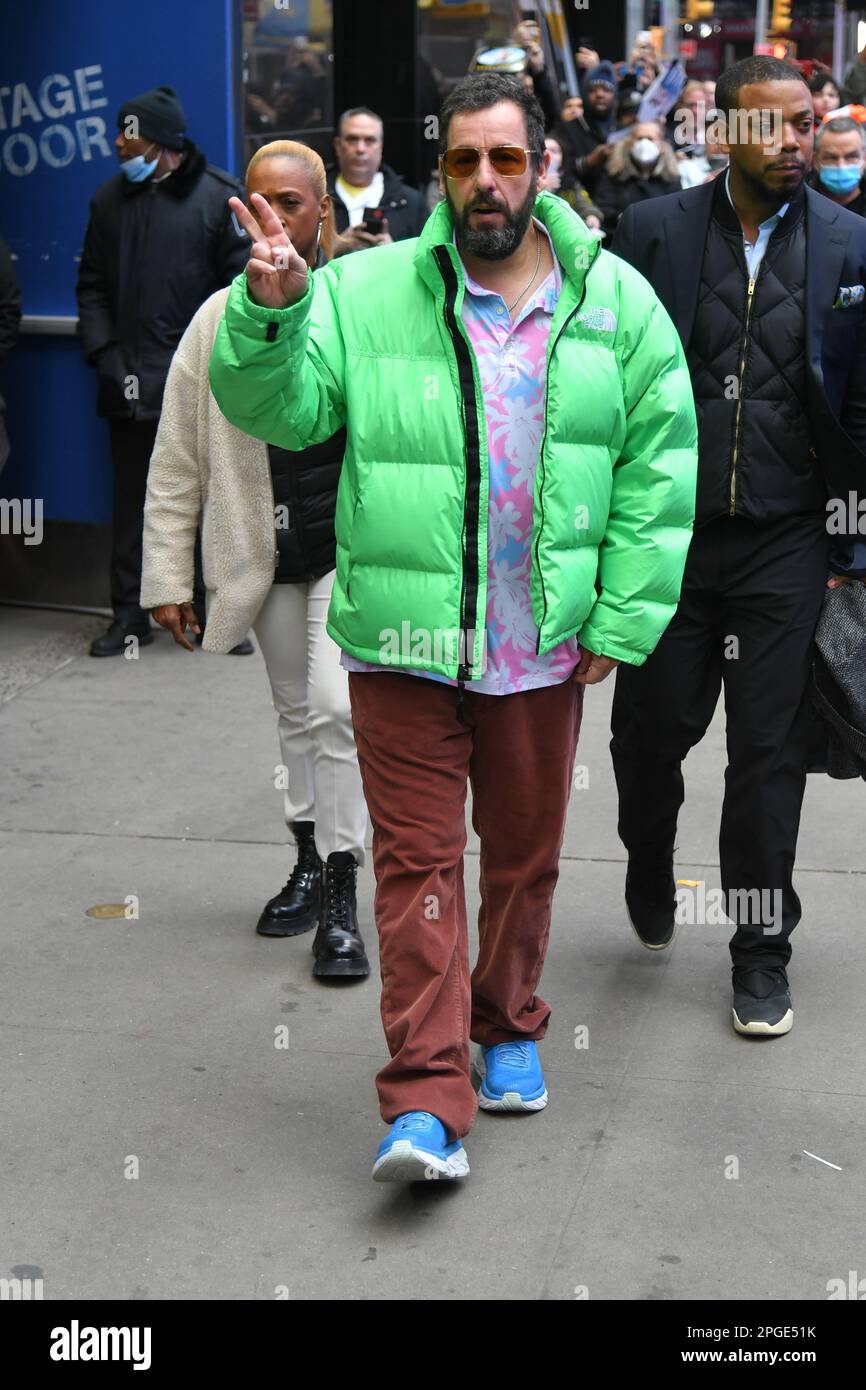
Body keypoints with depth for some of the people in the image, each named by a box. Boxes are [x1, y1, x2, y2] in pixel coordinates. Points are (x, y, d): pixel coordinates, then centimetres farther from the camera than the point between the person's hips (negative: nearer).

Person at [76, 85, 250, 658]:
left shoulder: (219, 196, -3)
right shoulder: (111, 199, 9)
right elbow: (92, 284, 13)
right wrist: (103, 349, -1)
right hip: (130, 385, 4)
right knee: (132, 501, 9)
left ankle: (216, 613, 15)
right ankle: (131, 615, 17)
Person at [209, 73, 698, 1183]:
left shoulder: (615, 301, 1)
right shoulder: (365, 291, -2)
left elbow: (661, 464, 3)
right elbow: (278, 409, -4)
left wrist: (623, 617, -1)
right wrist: (270, 313, -24)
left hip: (544, 645, 2)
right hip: (403, 640, -2)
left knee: (525, 854, 17)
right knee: (416, 860, -2)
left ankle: (507, 1028, 39)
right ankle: (427, 1103, 1)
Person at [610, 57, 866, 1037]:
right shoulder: (653, 230, 1)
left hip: (784, 539, 0)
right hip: (665, 527, 0)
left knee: (769, 751, 4)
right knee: (651, 728, 10)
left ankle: (760, 951, 18)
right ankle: (650, 874, 40)